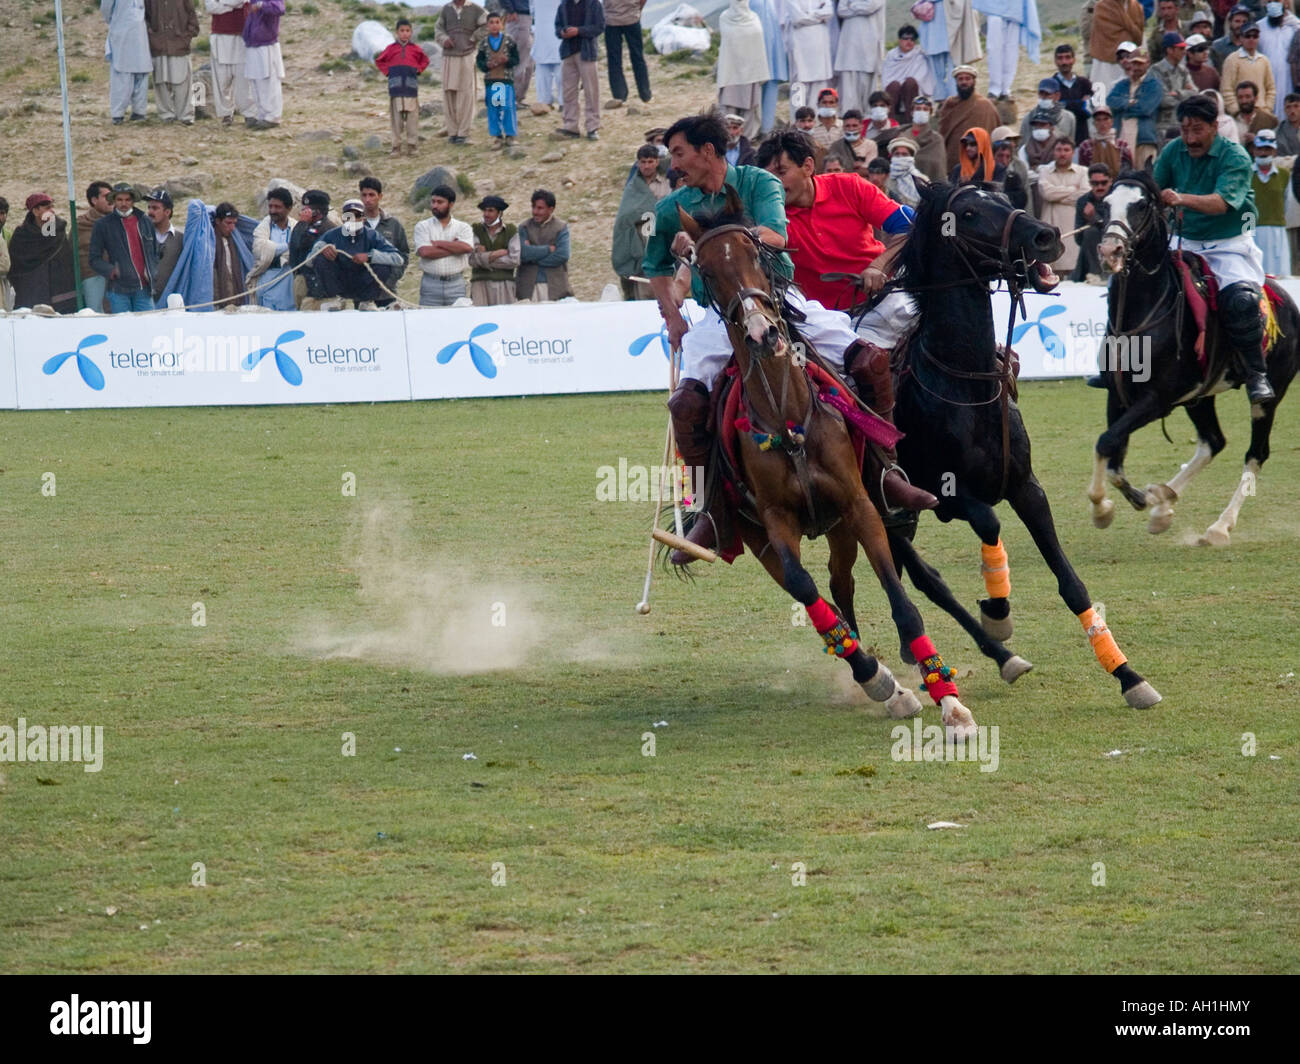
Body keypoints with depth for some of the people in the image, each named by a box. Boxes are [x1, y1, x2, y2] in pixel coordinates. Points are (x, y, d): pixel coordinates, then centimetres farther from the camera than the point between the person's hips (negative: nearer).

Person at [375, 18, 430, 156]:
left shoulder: (415, 49, 7)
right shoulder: (391, 49, 5)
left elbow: (425, 61, 22)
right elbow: (379, 61, 16)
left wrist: (418, 70, 6)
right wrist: (387, 72, 3)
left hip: (411, 87, 0)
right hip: (396, 87, 0)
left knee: (412, 117, -1)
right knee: (397, 117, 1)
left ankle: (412, 145, 3)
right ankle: (397, 146, 5)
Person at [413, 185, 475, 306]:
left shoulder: (463, 227, 9)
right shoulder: (422, 226, 8)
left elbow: (467, 248, -11)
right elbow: (424, 252, -9)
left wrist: (438, 243, -7)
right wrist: (454, 248, -6)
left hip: (456, 283, 0)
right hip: (431, 284, 0)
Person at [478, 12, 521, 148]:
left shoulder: (509, 42, 1)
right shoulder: (483, 43, 5)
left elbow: (516, 59, 1)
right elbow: (480, 62, 6)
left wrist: (506, 61, -18)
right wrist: (487, 65, -14)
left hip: (506, 78, -2)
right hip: (490, 80, 2)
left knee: (508, 107, -4)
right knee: (493, 109, 3)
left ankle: (510, 135, 5)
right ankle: (497, 136, 10)